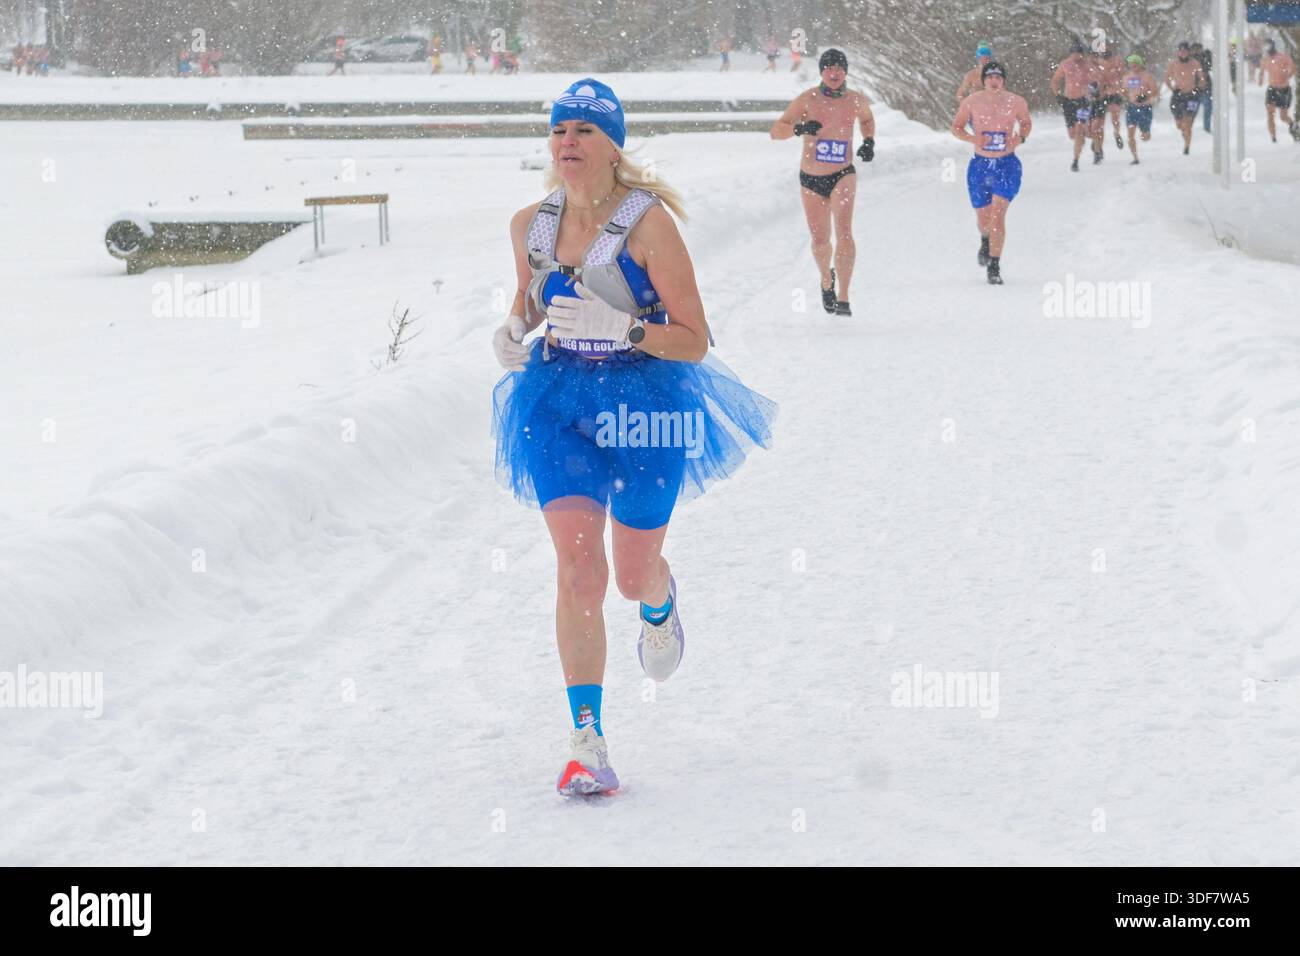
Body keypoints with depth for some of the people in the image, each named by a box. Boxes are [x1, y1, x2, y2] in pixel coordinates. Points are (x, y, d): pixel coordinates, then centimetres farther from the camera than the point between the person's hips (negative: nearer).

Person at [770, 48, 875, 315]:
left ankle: (843, 298, -24)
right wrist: (799, 128, -31)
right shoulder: (808, 99, -10)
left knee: (844, 231, -22)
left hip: (843, 175, -1)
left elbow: (867, 119, 22)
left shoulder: (856, 100, -3)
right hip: (811, 179, 1)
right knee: (820, 240, 10)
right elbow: (776, 131, -11)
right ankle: (827, 280, 43)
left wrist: (869, 141, 2)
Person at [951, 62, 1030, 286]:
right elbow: (956, 127, 4)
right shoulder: (971, 102, -5)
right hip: (980, 165, 2)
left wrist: (1020, 138, -9)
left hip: (1007, 165, -2)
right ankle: (985, 242, 49)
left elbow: (1026, 123, 12)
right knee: (983, 218, 12)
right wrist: (972, 138, -16)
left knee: (998, 215, -15)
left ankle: (994, 267, -11)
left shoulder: (1016, 102, -5)